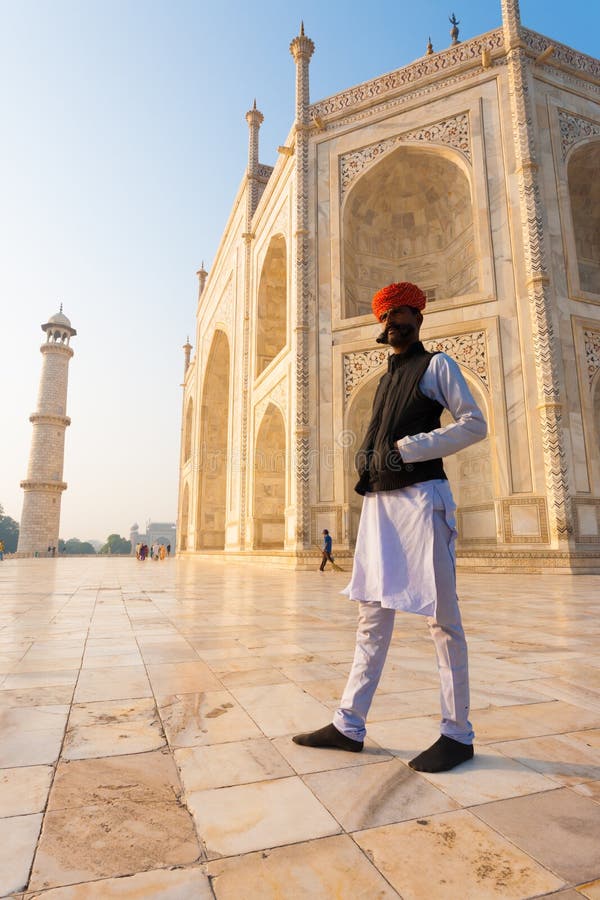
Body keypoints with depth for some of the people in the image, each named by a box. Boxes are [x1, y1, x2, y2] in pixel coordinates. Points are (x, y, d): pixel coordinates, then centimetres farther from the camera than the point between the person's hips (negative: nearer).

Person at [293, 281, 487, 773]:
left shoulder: (436, 365, 4)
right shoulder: (386, 379, 23)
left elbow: (475, 423, -6)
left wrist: (407, 449, -12)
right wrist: (364, 458, 4)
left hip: (421, 496, -7)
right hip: (378, 500, 7)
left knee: (441, 617, 0)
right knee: (373, 616, 9)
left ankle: (457, 734, 14)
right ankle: (349, 725, 17)